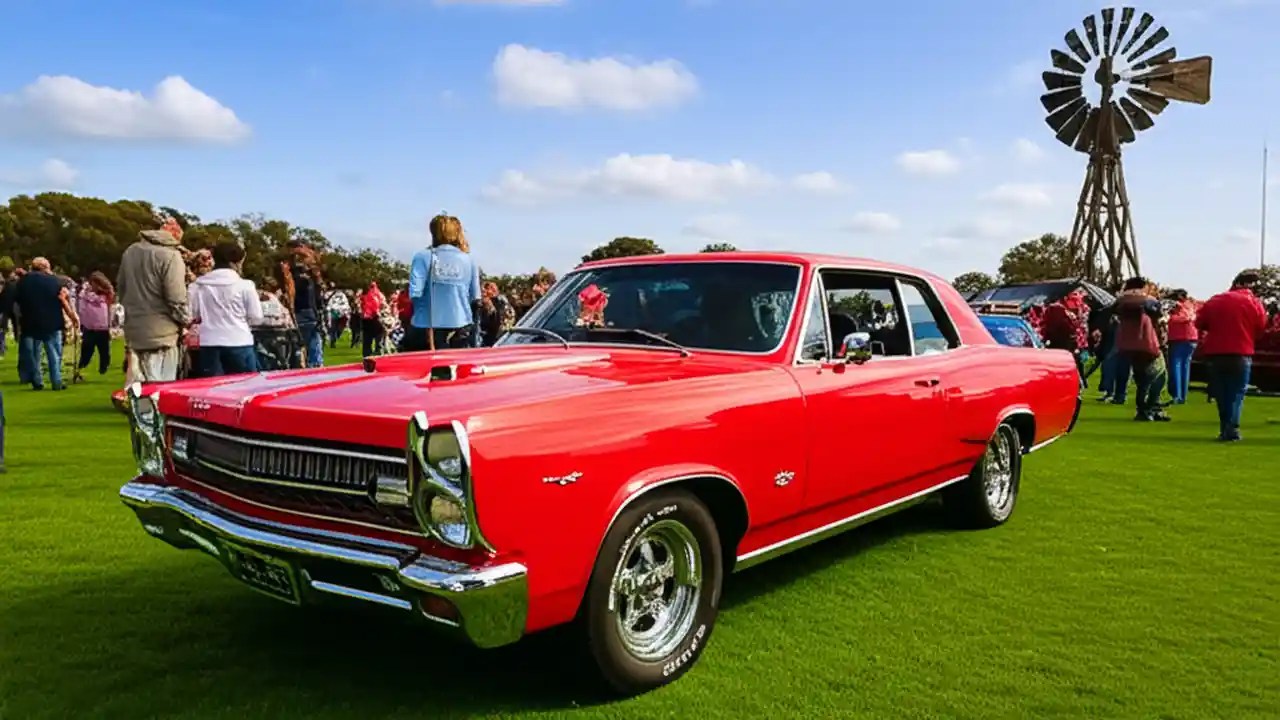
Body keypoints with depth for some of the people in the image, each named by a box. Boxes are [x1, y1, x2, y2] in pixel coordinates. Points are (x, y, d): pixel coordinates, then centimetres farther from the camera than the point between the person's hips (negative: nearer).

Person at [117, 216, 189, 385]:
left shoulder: (130, 251, 10)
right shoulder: (170, 256, -14)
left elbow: (120, 288, 20)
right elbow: (176, 299, -17)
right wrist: (186, 321, -1)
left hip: (133, 330, 7)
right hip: (160, 333, -7)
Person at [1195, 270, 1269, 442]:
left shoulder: (1215, 300, 6)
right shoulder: (1254, 302, -1)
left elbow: (1199, 323, 7)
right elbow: (1261, 329, 0)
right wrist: (1246, 334, 17)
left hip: (1215, 353, 3)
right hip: (1241, 354, -3)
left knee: (1221, 393, 12)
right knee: (1237, 392, 4)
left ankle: (1225, 429, 15)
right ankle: (1231, 429, -8)